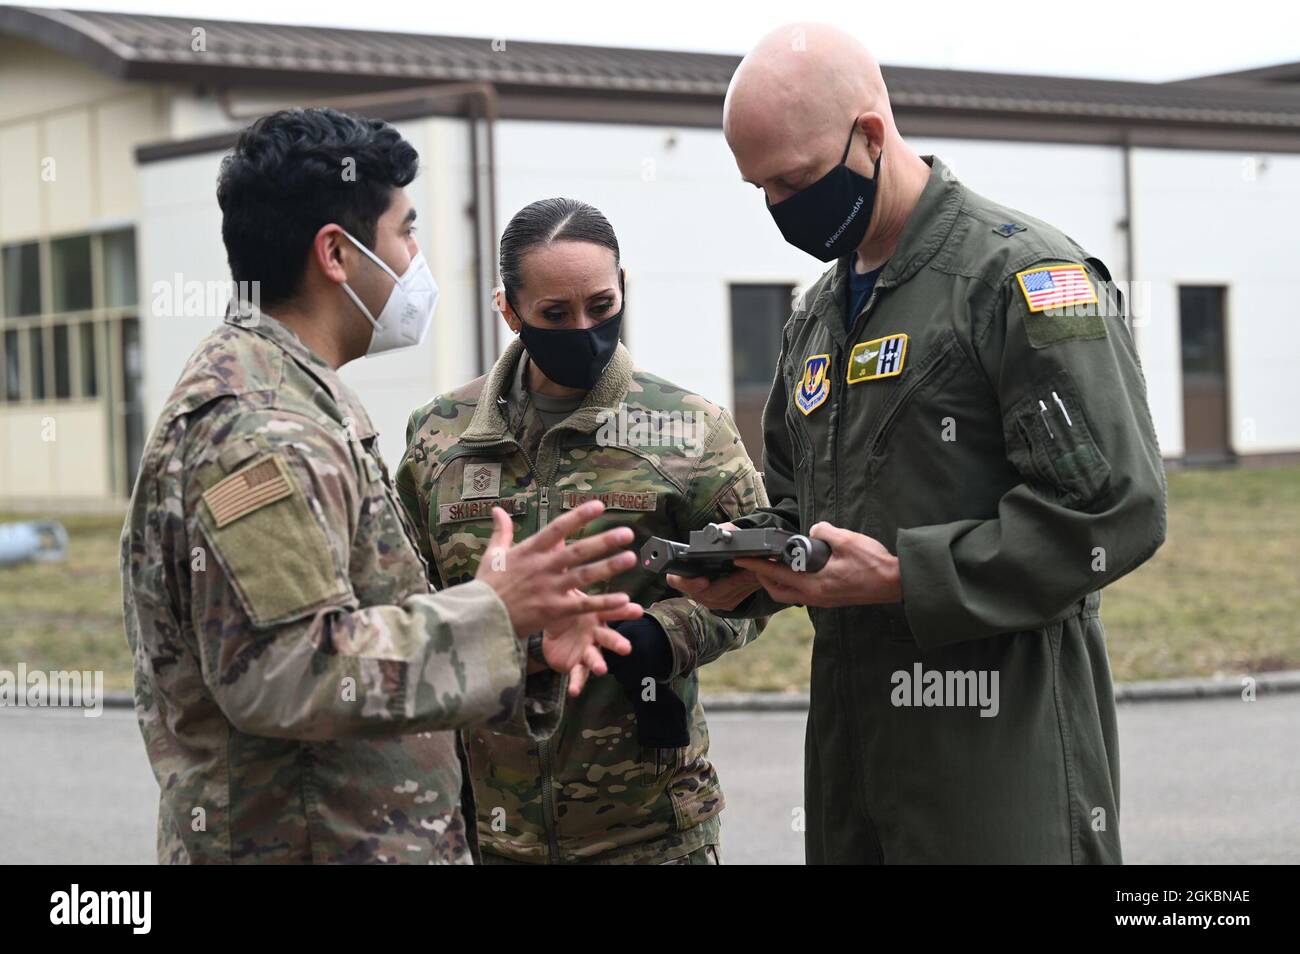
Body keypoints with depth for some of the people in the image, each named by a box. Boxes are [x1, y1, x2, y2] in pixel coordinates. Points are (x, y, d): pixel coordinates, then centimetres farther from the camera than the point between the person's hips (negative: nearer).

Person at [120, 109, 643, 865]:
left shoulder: (298, 400, 16)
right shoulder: (256, 432, -19)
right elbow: (281, 673, -26)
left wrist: (515, 637, 3)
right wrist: (493, 615, -24)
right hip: (307, 842, -10)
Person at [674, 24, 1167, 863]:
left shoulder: (1023, 274, -10)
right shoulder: (818, 316, 17)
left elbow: (1114, 511, -19)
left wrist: (901, 579, -19)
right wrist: (748, 566, 3)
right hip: (852, 741, 8)